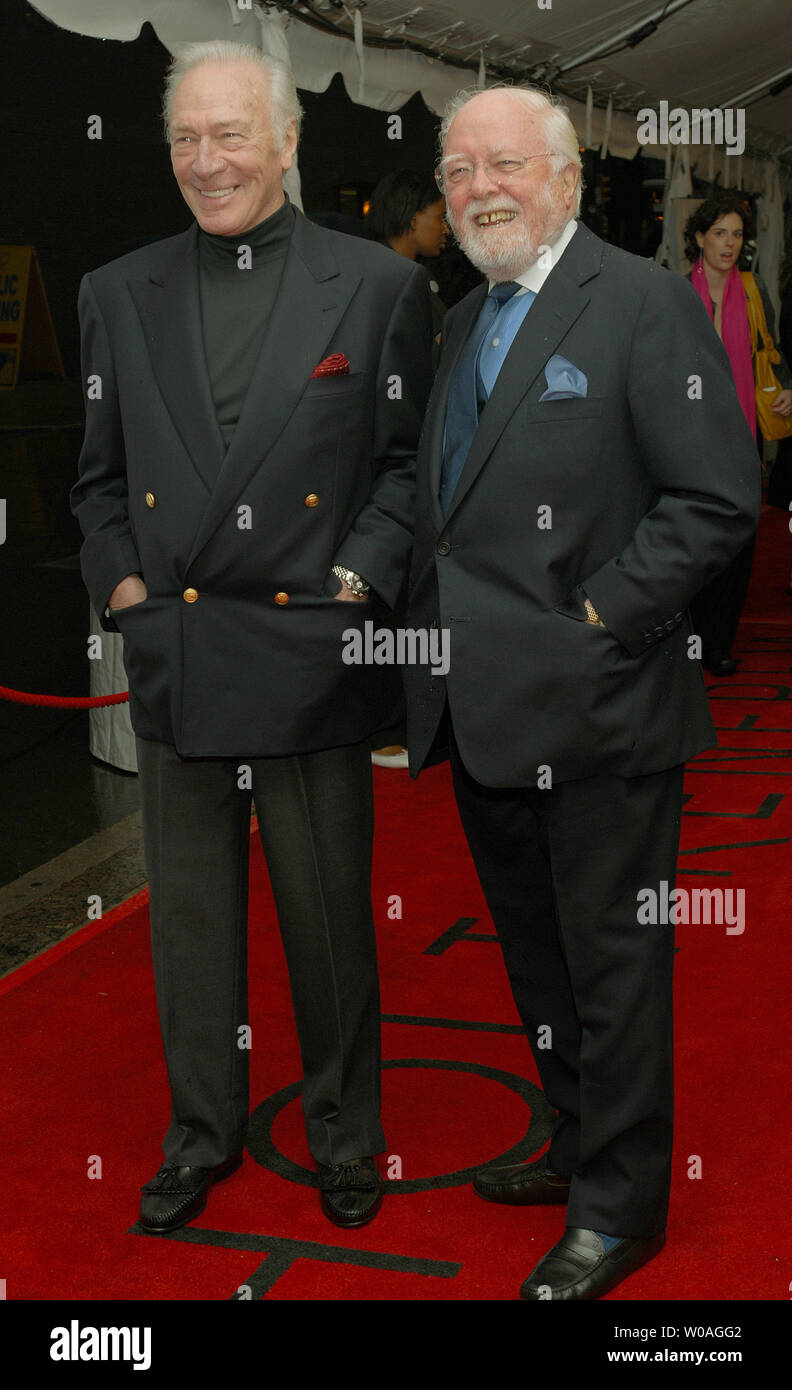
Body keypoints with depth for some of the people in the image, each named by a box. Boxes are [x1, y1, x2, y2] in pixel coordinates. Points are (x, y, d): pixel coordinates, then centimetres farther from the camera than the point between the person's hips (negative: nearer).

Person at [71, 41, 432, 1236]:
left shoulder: (378, 286, 0)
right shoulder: (118, 294, 8)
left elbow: (409, 463, 2)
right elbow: (100, 474, 13)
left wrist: (357, 582, -10)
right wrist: (121, 584, -1)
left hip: (312, 657, -2)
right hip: (171, 661, 3)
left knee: (330, 917, 10)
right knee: (190, 917, 14)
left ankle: (346, 1134, 31)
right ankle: (203, 1130, 34)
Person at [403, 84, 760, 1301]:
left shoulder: (645, 303, -9)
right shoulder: (463, 323, 15)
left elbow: (719, 496, -16)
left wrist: (600, 618, -17)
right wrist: (438, 626, 9)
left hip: (592, 709, -8)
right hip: (479, 707, 8)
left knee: (611, 962, 5)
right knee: (535, 950, 19)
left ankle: (622, 1203, 21)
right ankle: (579, 1144, 38)